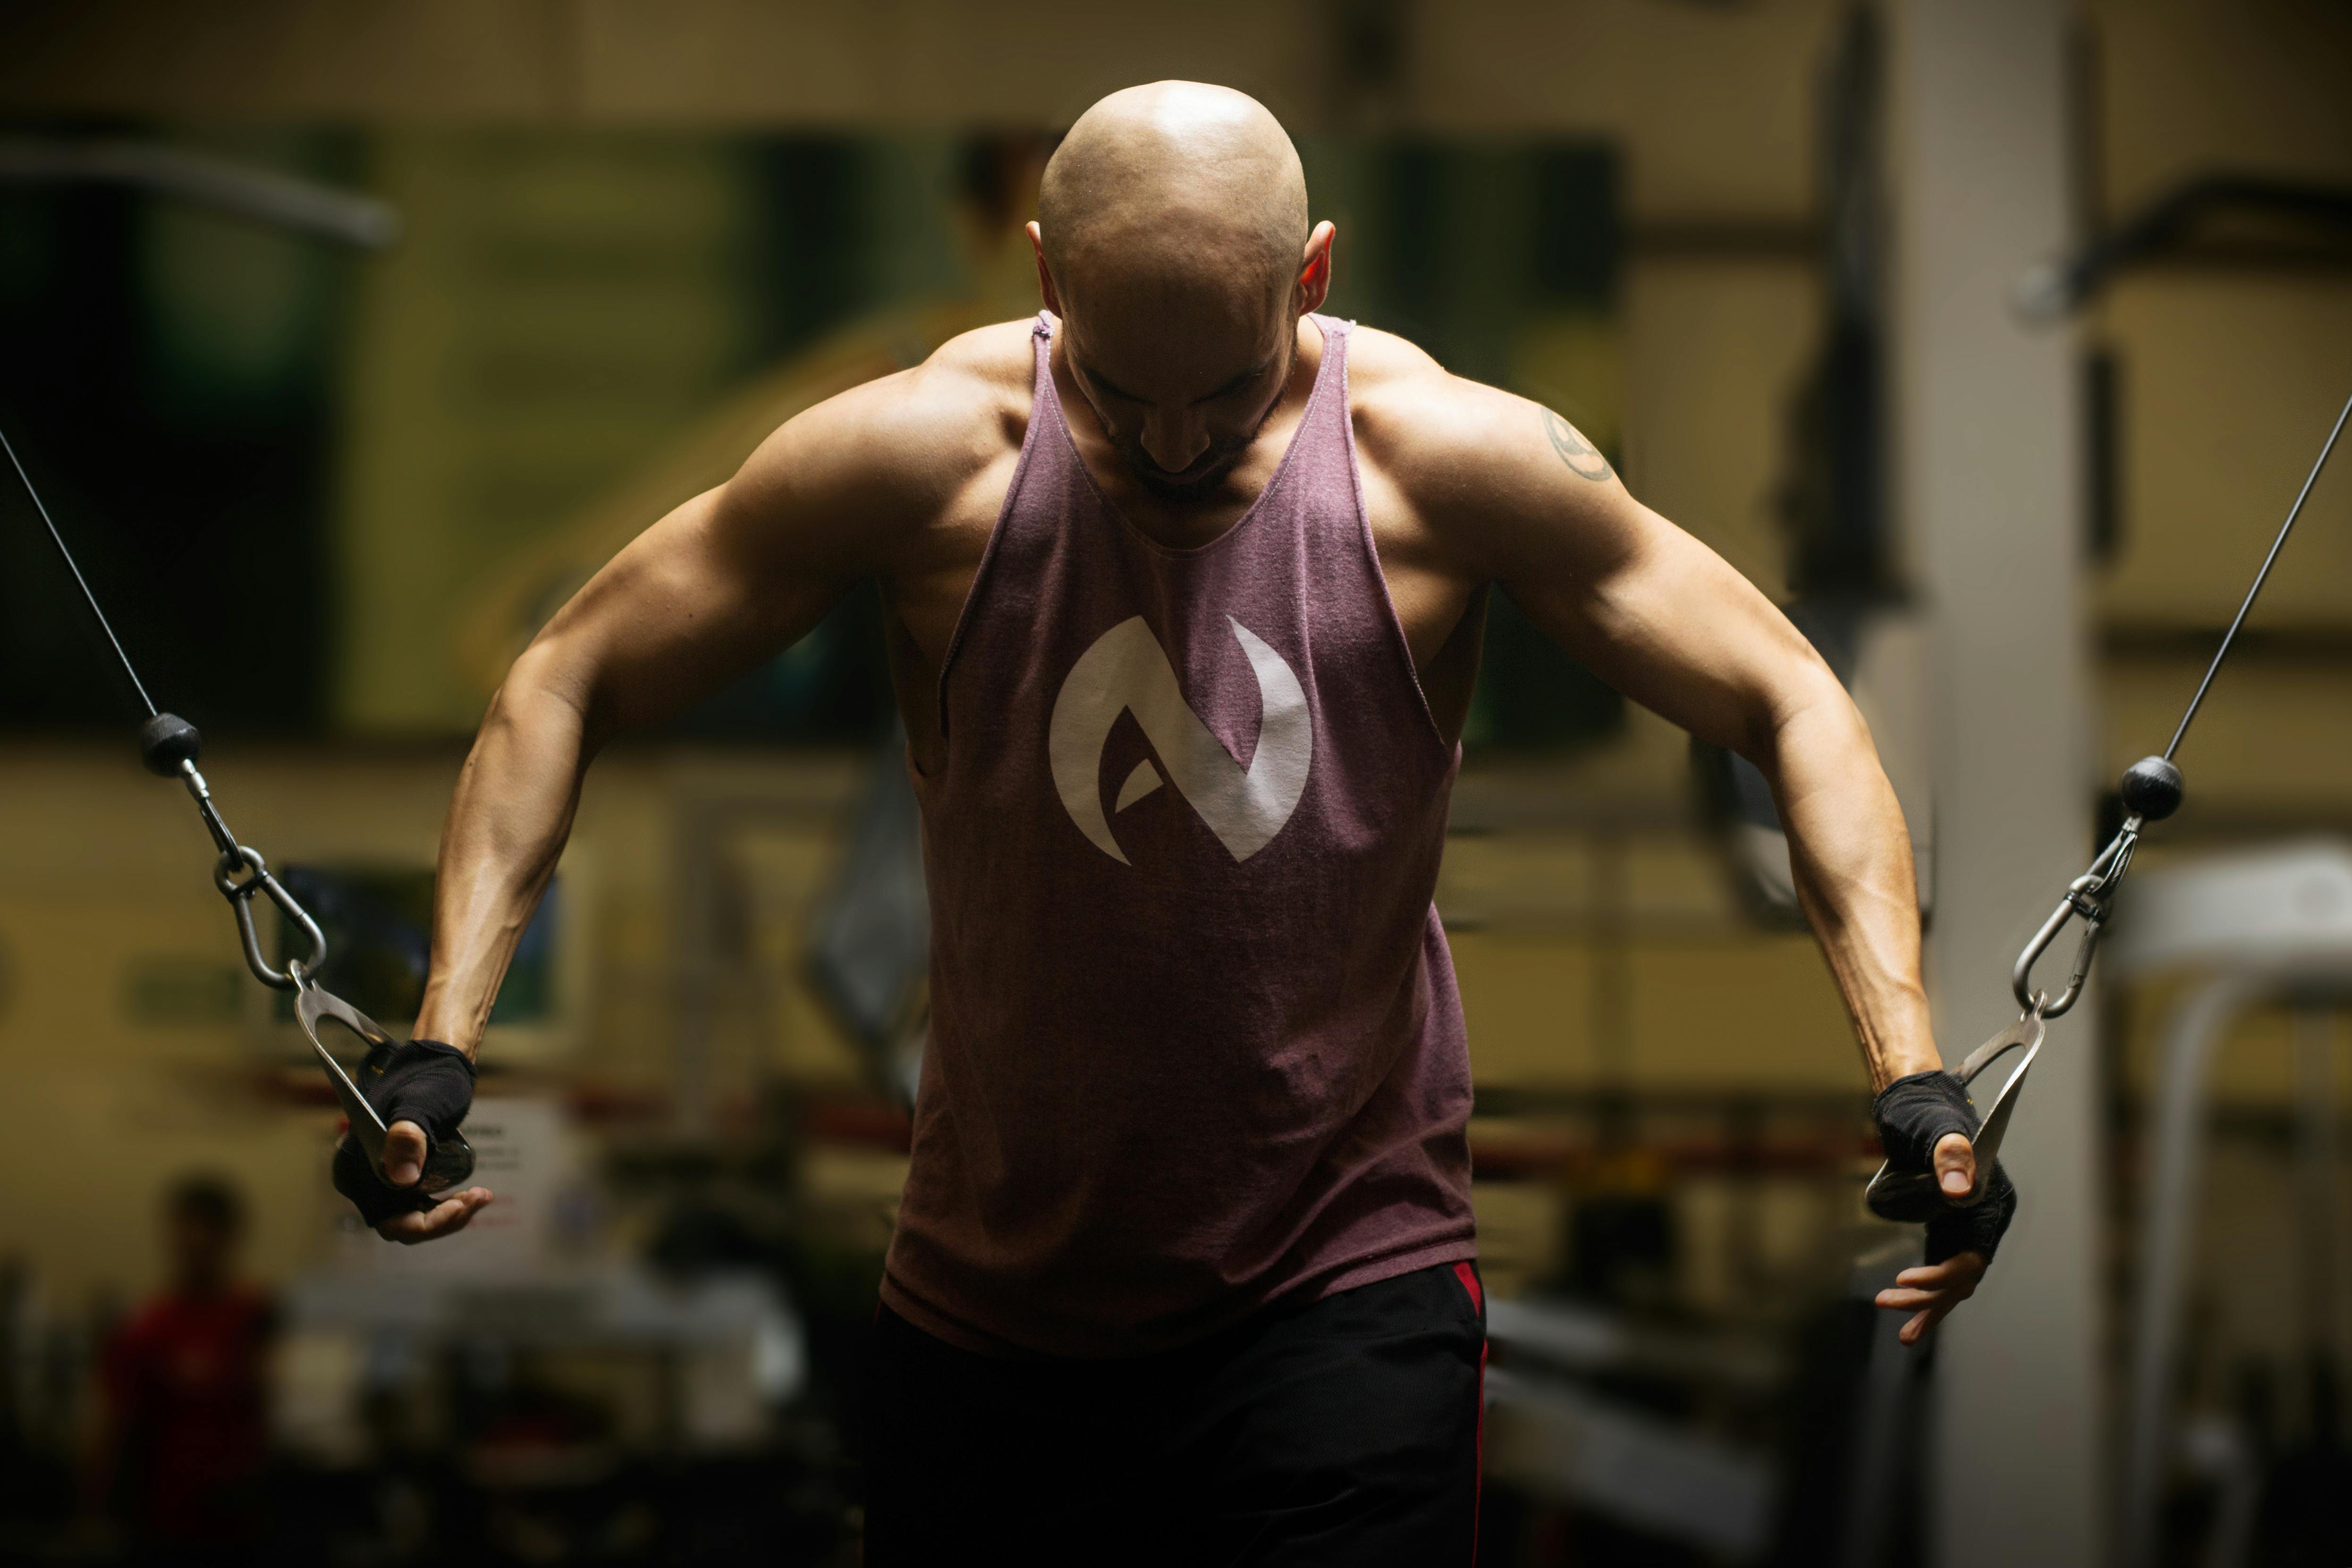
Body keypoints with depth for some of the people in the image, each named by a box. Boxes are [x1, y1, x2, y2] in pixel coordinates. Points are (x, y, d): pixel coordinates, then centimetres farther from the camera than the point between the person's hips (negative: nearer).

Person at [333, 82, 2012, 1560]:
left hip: (1348, 1283, -1)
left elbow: (1794, 708, -3)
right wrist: (443, 1038, -12)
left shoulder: (1449, 462, -11)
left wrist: (1911, 1067, -15)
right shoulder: (925, 458, -10)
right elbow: (567, 687, -1)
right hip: (988, 1308, 2)